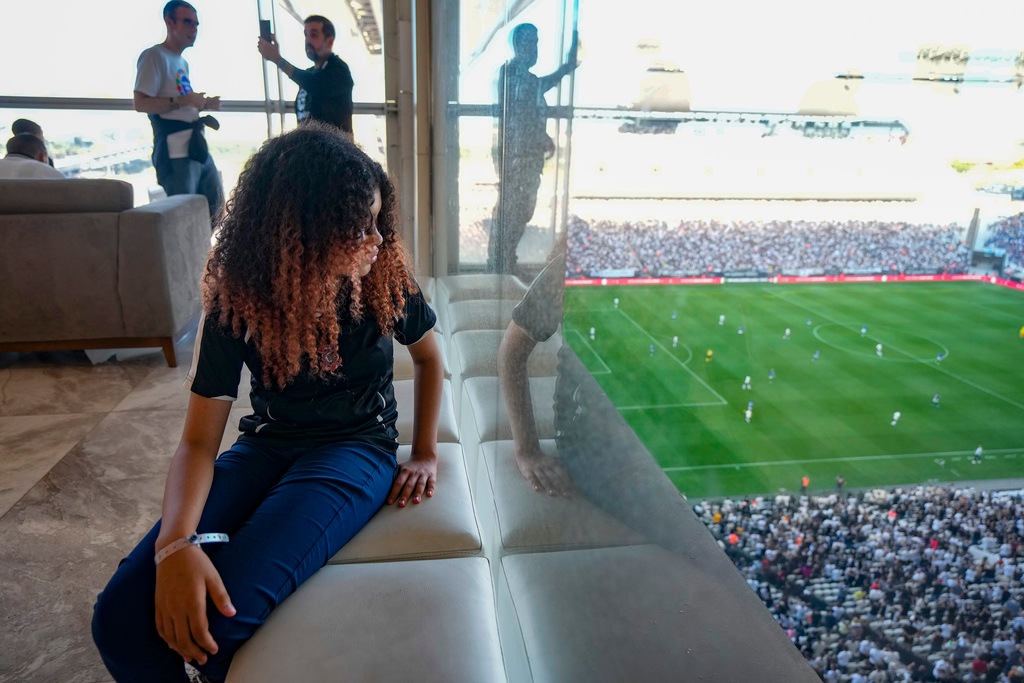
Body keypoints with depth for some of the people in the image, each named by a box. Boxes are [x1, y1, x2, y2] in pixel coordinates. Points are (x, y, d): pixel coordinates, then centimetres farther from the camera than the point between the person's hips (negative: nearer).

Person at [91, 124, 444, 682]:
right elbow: (199, 441, -10)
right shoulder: (237, 303, -10)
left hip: (357, 446, -2)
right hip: (267, 446, 2)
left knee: (222, 613, -27)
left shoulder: (384, 280, -10)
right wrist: (176, 544, -27)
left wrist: (426, 454, 3)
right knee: (121, 617, -19)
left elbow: (429, 358, 10)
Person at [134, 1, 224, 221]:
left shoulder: (182, 62, 20)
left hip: (197, 146, 9)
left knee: (216, 203, 15)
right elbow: (141, 103, -16)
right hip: (175, 151, -9)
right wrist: (183, 100, -21)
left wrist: (203, 105, 8)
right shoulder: (154, 56, -7)